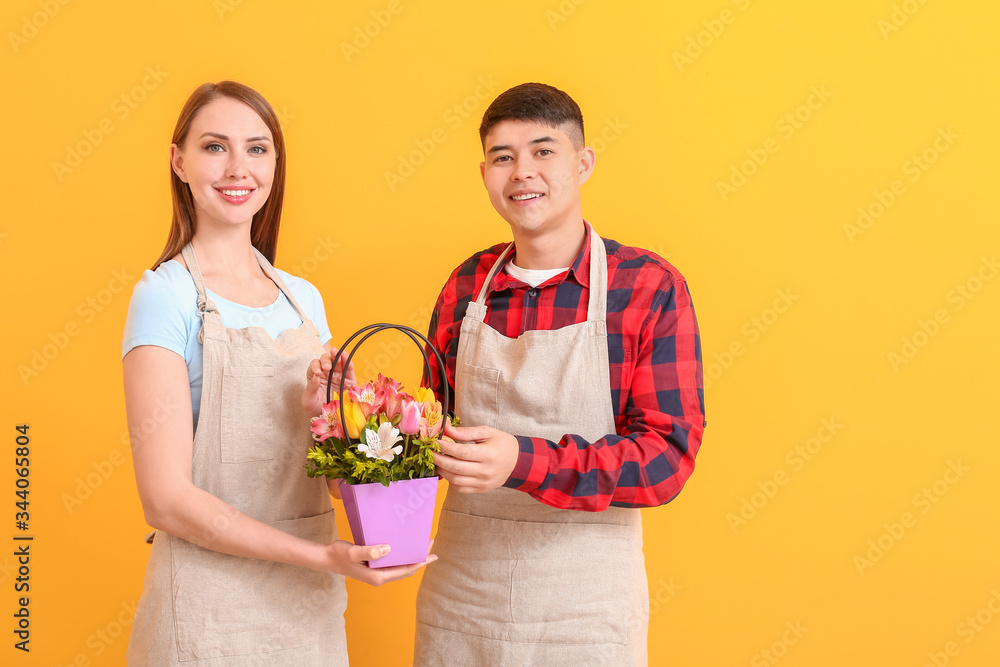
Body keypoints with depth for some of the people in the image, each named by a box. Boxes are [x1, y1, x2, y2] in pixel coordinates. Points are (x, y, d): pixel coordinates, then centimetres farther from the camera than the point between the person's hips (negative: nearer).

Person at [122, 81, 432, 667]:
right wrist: (320, 555, -21)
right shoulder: (165, 296, -10)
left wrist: (326, 414, -8)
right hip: (213, 611, -5)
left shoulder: (304, 298, 7)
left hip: (314, 603, 5)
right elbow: (166, 497, -16)